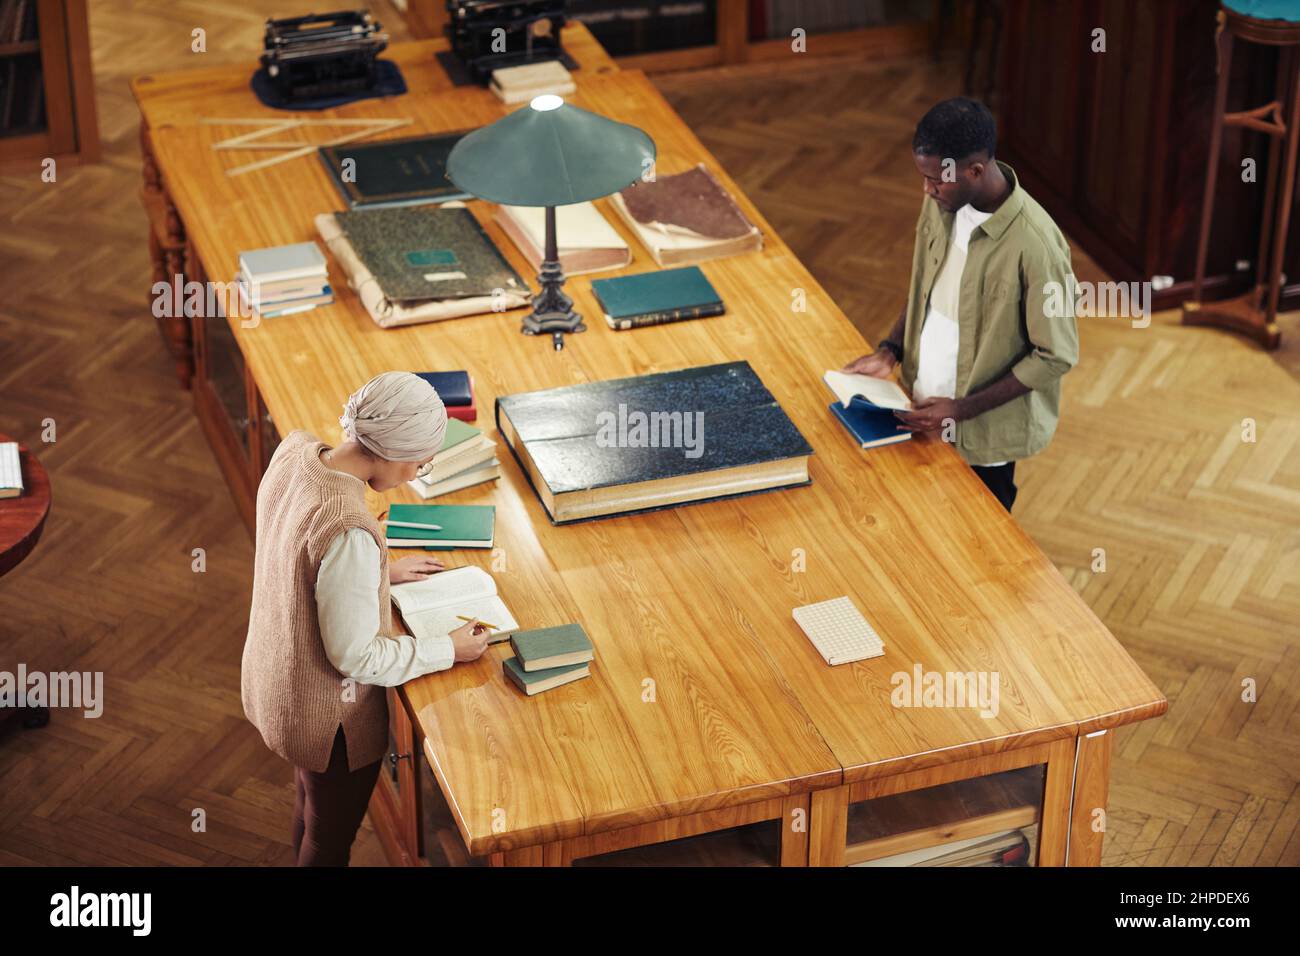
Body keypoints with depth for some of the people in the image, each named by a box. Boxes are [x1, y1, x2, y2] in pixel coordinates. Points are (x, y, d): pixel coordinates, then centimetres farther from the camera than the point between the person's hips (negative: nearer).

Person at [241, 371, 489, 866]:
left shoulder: (293, 452, -14)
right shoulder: (349, 532, -39)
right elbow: (355, 656, -28)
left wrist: (380, 570, 9)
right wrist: (448, 649, -16)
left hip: (272, 675, 8)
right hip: (326, 713, -8)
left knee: (311, 805, 33)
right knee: (330, 840, 20)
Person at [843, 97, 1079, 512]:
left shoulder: (1034, 244, -29)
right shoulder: (942, 202, -8)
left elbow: (1056, 355, -21)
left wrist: (962, 409, -22)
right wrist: (890, 350, -4)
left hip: (982, 432, -6)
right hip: (923, 406, 6)